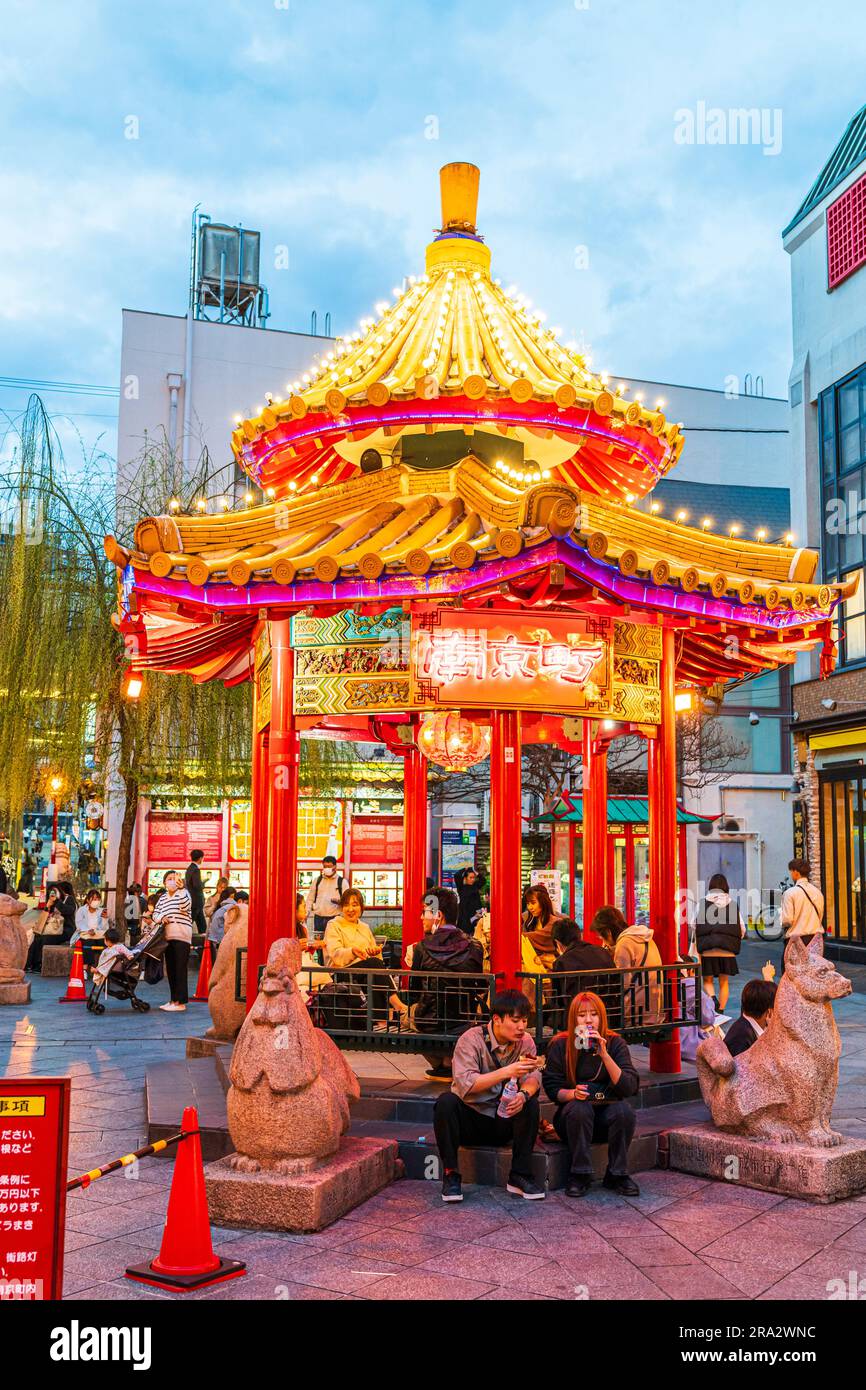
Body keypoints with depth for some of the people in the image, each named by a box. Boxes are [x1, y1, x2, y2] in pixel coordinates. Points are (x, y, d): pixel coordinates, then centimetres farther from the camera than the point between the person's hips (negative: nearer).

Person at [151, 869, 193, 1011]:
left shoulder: (183, 893, 0)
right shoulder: (162, 898, 17)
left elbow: (186, 906, -19)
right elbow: (155, 914, 16)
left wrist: (179, 888, -20)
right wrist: (160, 918, -6)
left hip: (181, 937, -7)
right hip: (168, 937, 7)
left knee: (180, 969, -8)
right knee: (170, 970, 11)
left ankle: (180, 1002, -7)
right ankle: (173, 1000, 19)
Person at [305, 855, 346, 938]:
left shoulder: (342, 881, 3)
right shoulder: (317, 880, 12)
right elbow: (310, 898, 15)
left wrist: (339, 901, -22)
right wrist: (306, 914, 3)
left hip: (334, 918, -3)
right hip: (318, 918, 3)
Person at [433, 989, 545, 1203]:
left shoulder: (525, 1041, -1)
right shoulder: (471, 1039, -16)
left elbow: (533, 1078, -13)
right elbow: (464, 1083, -30)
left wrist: (524, 1093, -37)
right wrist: (507, 1072, -39)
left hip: (504, 1121, 3)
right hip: (470, 1119, -3)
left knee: (531, 1103, -23)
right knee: (446, 1101, -31)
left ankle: (519, 1176, -13)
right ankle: (450, 1175, -17)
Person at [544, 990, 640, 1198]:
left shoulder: (615, 1043, -4)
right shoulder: (560, 1045, -5)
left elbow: (629, 1087, -15)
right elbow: (552, 1089, -4)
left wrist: (604, 1055, -26)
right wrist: (572, 1093, -26)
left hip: (607, 1115, 1)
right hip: (574, 1118, -1)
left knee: (624, 1110, -30)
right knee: (579, 1108, -33)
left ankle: (617, 1174, -11)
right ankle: (580, 1175, -18)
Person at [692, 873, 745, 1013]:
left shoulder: (702, 904, -3)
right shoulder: (733, 904, 2)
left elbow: (694, 926, -3)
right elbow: (742, 928, 3)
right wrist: (735, 941, 20)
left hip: (707, 949, -2)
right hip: (727, 950, 2)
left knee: (707, 980, 9)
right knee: (724, 982, 14)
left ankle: (712, 999, -18)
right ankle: (721, 1011, 13)